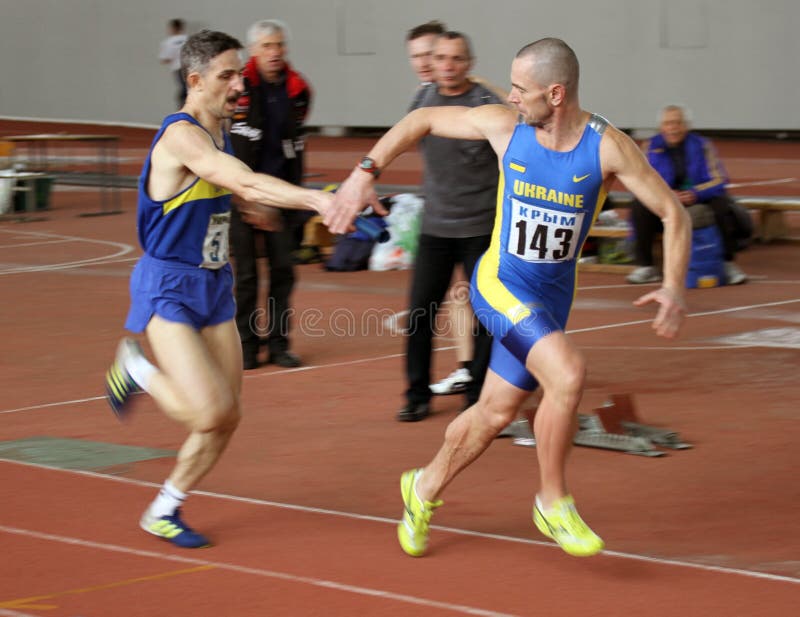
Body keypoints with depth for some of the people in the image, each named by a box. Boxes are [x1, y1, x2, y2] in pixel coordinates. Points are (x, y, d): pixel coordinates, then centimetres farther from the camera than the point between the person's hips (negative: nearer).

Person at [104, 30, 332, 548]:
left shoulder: (220, 135, 7)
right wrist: (316, 198, -44)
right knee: (211, 412, -19)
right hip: (168, 289, -9)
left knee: (228, 417, 6)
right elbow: (245, 182, -35)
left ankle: (165, 511, 22)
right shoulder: (181, 135, -21)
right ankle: (137, 369, 9)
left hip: (214, 287, 9)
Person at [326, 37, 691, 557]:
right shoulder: (505, 126, -12)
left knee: (496, 413, 14)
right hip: (502, 283, -2)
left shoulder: (607, 147, -16)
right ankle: (554, 503, -8)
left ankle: (425, 489, 40)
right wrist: (365, 173, -5)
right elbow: (423, 120, 2)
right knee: (569, 374, -26)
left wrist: (675, 288, -25)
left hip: (553, 294, 2)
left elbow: (674, 212, -12)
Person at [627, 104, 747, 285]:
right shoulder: (652, 147, 1)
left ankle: (728, 263, -13)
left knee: (723, 205, -28)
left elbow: (718, 179, -6)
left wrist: (695, 194, -25)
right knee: (640, 207, -27)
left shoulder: (701, 145, -1)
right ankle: (645, 266, -18)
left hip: (699, 198, -1)